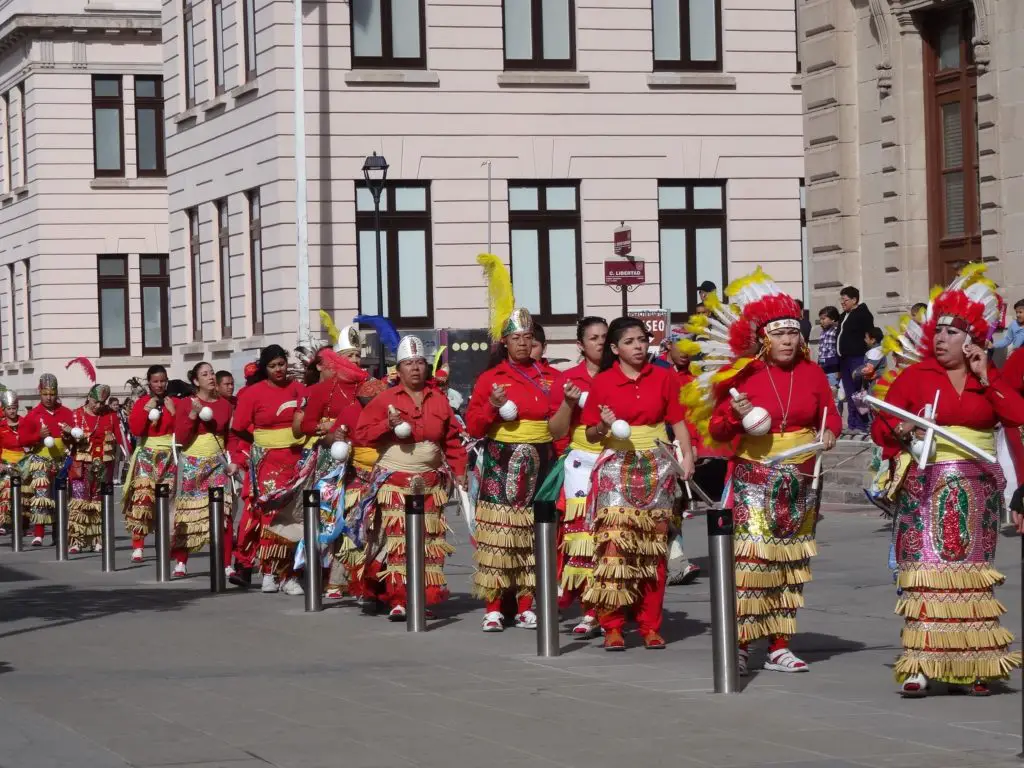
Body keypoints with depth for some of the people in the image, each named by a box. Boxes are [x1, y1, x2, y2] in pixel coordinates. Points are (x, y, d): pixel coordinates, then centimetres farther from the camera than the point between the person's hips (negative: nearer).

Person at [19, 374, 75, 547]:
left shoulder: (66, 413, 4)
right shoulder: (33, 415, -2)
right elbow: (22, 439, -4)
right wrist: (38, 435, -20)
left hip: (61, 460, 3)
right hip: (40, 459, -3)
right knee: (40, 494, -17)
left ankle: (59, 534, 20)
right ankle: (38, 534, -19)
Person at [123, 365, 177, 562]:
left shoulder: (174, 402, 5)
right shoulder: (141, 403, 5)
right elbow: (135, 429, -8)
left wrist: (173, 411, -13)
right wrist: (146, 410, -14)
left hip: (168, 455, 1)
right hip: (146, 455, -1)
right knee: (142, 498, -13)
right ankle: (137, 547, -14)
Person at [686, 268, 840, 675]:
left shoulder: (811, 373, 2)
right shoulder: (741, 376, -5)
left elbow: (830, 413, 12)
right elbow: (716, 429, -1)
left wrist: (829, 433, -9)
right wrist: (734, 414, -21)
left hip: (799, 480, 4)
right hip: (754, 478, -4)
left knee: (791, 563, 6)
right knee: (750, 558, -13)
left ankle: (780, 646, 12)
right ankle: (739, 644, -7)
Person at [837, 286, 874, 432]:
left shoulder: (863, 314, -5)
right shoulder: (844, 316, 20)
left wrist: (865, 362, -18)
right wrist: (839, 365, 17)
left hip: (857, 359, -9)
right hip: (845, 359, 9)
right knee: (850, 395, 11)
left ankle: (861, 425, -8)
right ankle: (852, 425, 15)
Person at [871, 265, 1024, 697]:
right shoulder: (915, 375, 2)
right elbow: (880, 428, 1)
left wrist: (985, 379, -9)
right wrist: (902, 431, -19)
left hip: (977, 490, 3)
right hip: (926, 487, -3)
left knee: (970, 574, 6)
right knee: (925, 572, -10)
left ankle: (967, 667, 11)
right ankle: (919, 665, -11)